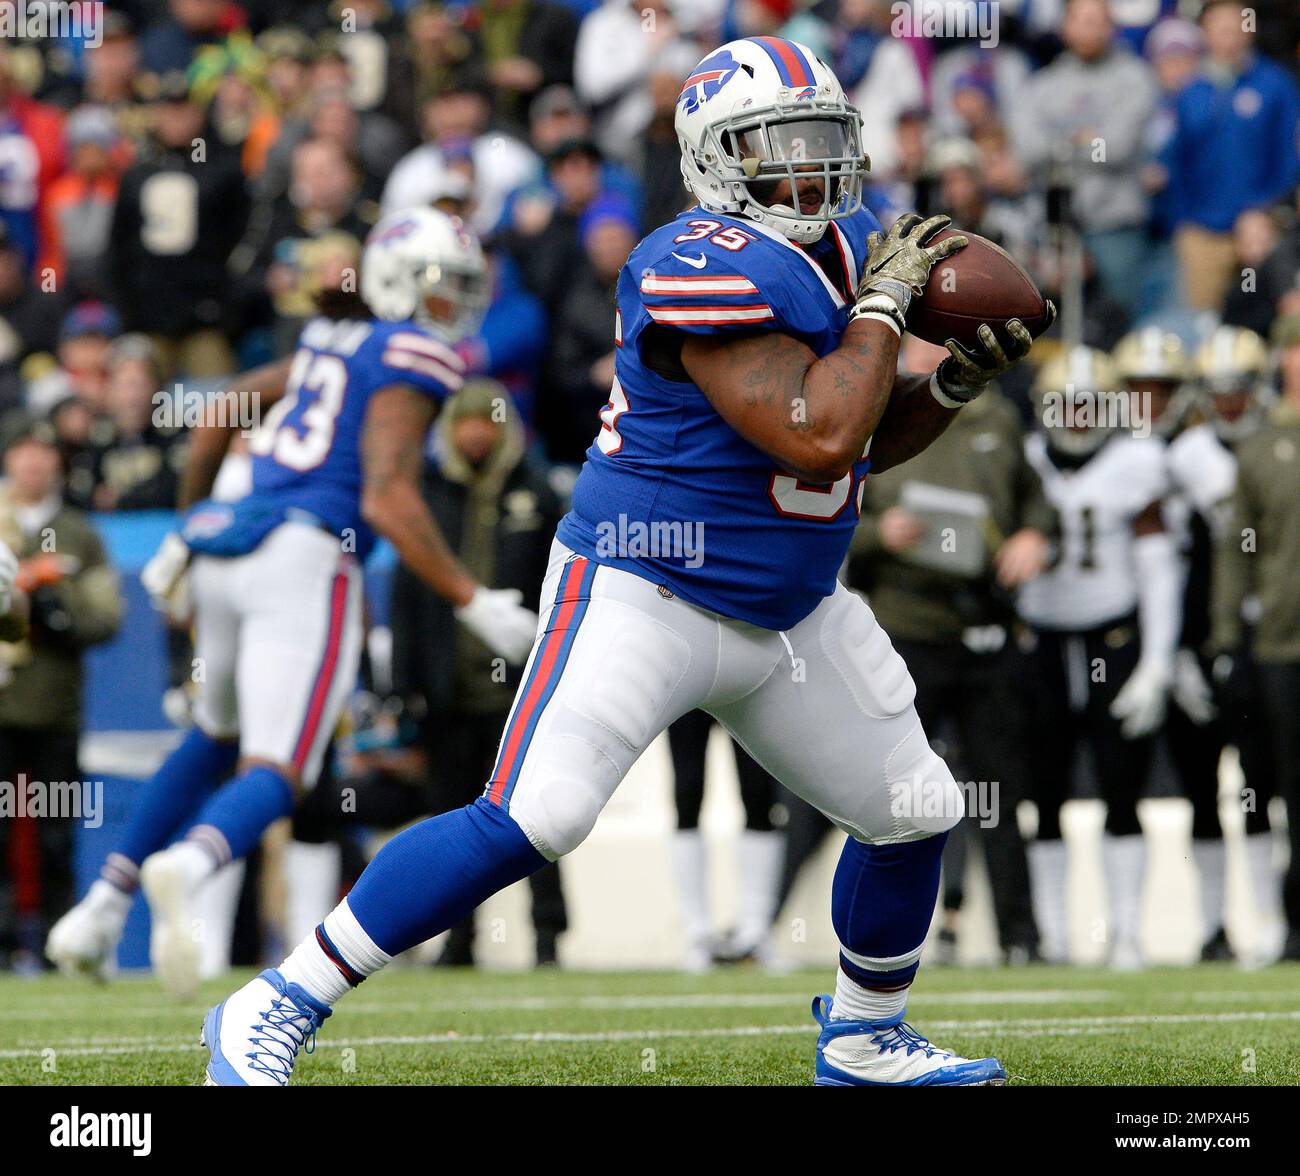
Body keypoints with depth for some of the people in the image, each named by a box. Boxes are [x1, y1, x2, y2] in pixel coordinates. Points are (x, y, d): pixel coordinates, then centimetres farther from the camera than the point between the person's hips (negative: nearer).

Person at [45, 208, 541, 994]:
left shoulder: (333, 342, 21)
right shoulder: (414, 356, -3)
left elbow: (222, 414, 28)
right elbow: (389, 501, -13)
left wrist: (188, 528, 40)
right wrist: (473, 603, -12)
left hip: (224, 549, 8)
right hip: (305, 558, -8)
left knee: (218, 736, 28)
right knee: (276, 774, -14)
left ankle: (103, 907, 25)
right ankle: (187, 866, -45)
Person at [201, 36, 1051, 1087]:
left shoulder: (844, 248, 7)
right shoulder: (709, 268, -22)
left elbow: (870, 440, 18)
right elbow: (817, 440, -29)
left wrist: (964, 377, 1)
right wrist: (883, 305, -18)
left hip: (788, 618, 9)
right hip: (643, 596, -9)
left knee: (915, 814, 14)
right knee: (528, 822, -20)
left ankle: (864, 1040, 37)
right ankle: (273, 1012, -13)